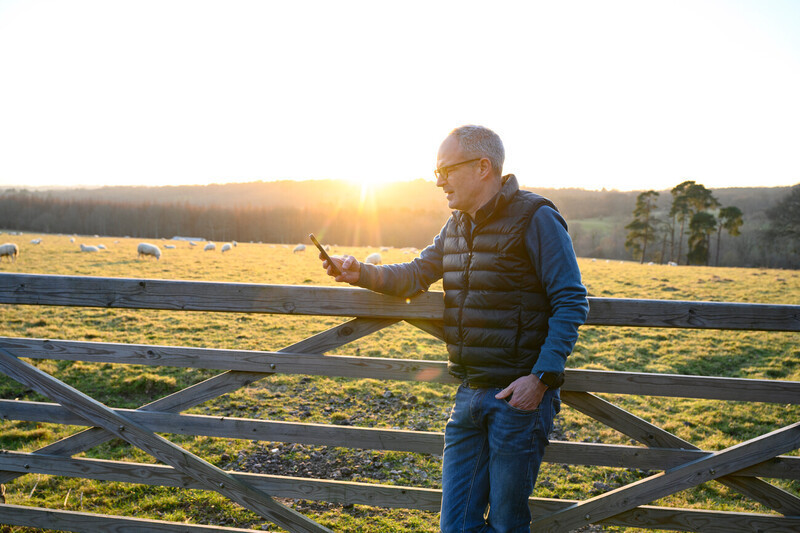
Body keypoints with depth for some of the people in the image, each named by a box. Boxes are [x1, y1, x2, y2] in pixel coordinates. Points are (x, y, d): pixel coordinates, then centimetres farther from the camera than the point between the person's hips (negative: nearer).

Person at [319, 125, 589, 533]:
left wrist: (541, 377, -20)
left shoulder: (534, 219, -10)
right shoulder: (456, 226, 14)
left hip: (519, 395, -7)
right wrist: (361, 273, -2)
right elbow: (415, 276, 16)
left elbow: (570, 303, -13)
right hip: (469, 393, 7)